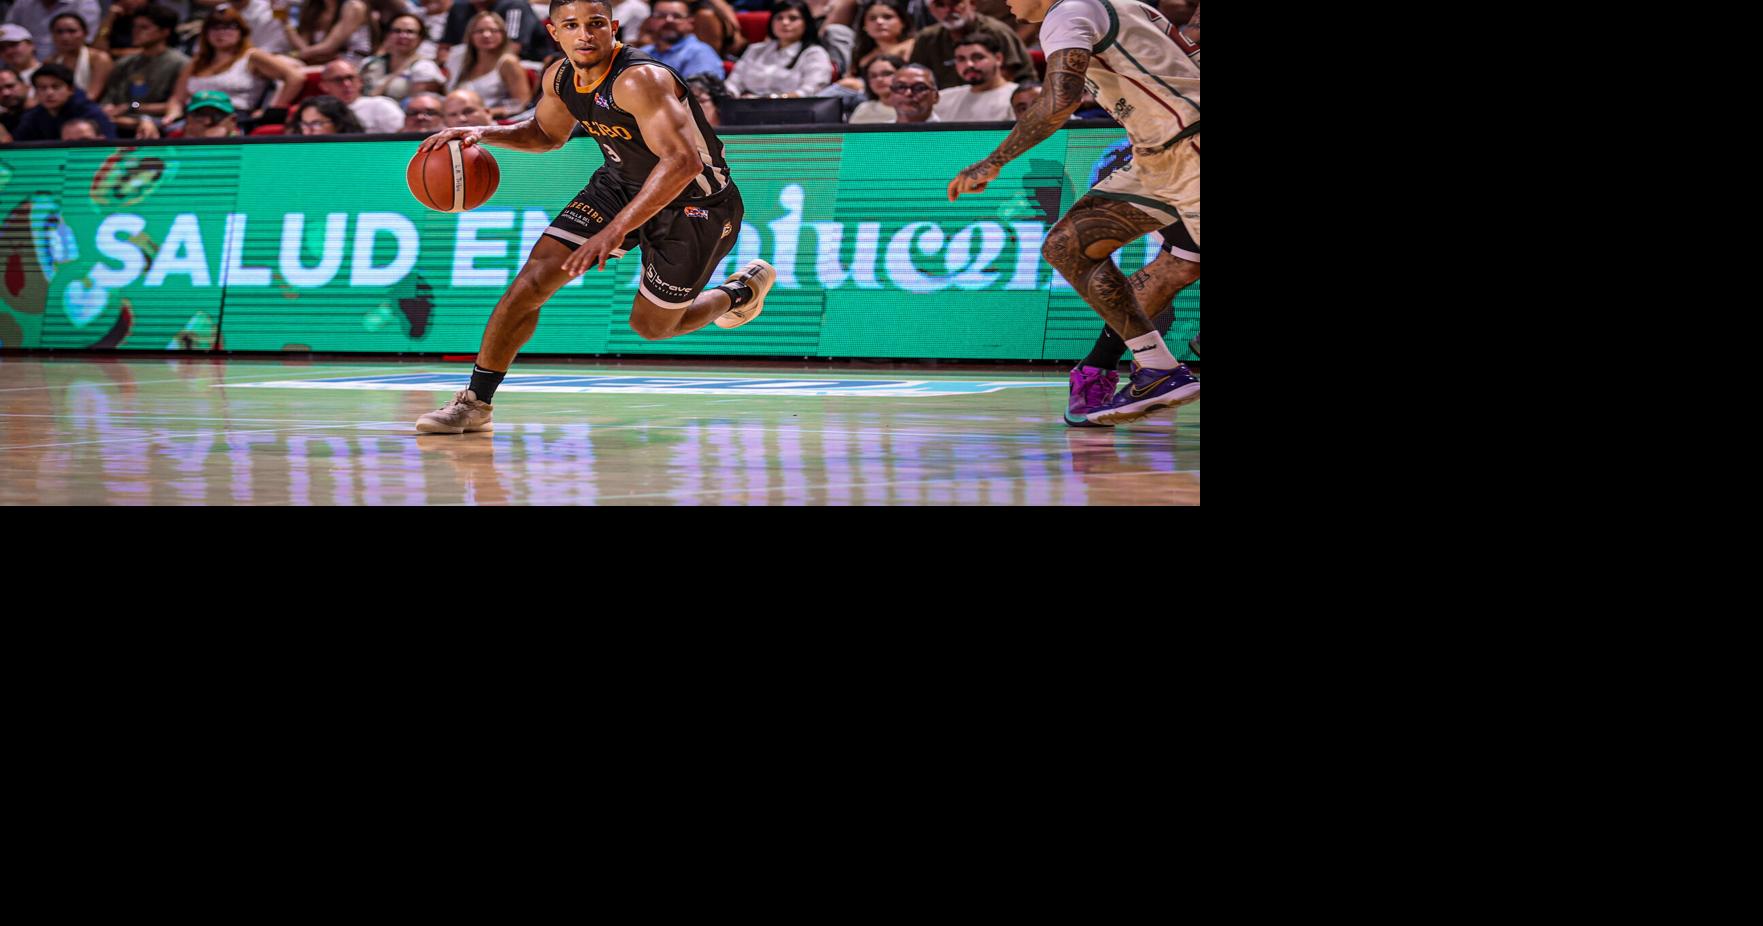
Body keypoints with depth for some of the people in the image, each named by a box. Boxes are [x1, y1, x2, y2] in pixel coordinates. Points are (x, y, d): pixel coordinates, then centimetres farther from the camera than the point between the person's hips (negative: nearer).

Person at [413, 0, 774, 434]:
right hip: (622, 183, 7)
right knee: (534, 278, -7)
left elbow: (682, 162, -43)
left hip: (694, 203, -6)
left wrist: (616, 230, -47)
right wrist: (483, 133, -5)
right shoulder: (560, 78, -8)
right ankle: (475, 402, 4)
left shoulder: (639, 80, -34)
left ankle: (744, 289, 36)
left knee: (651, 326, 8)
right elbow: (548, 134, 15)